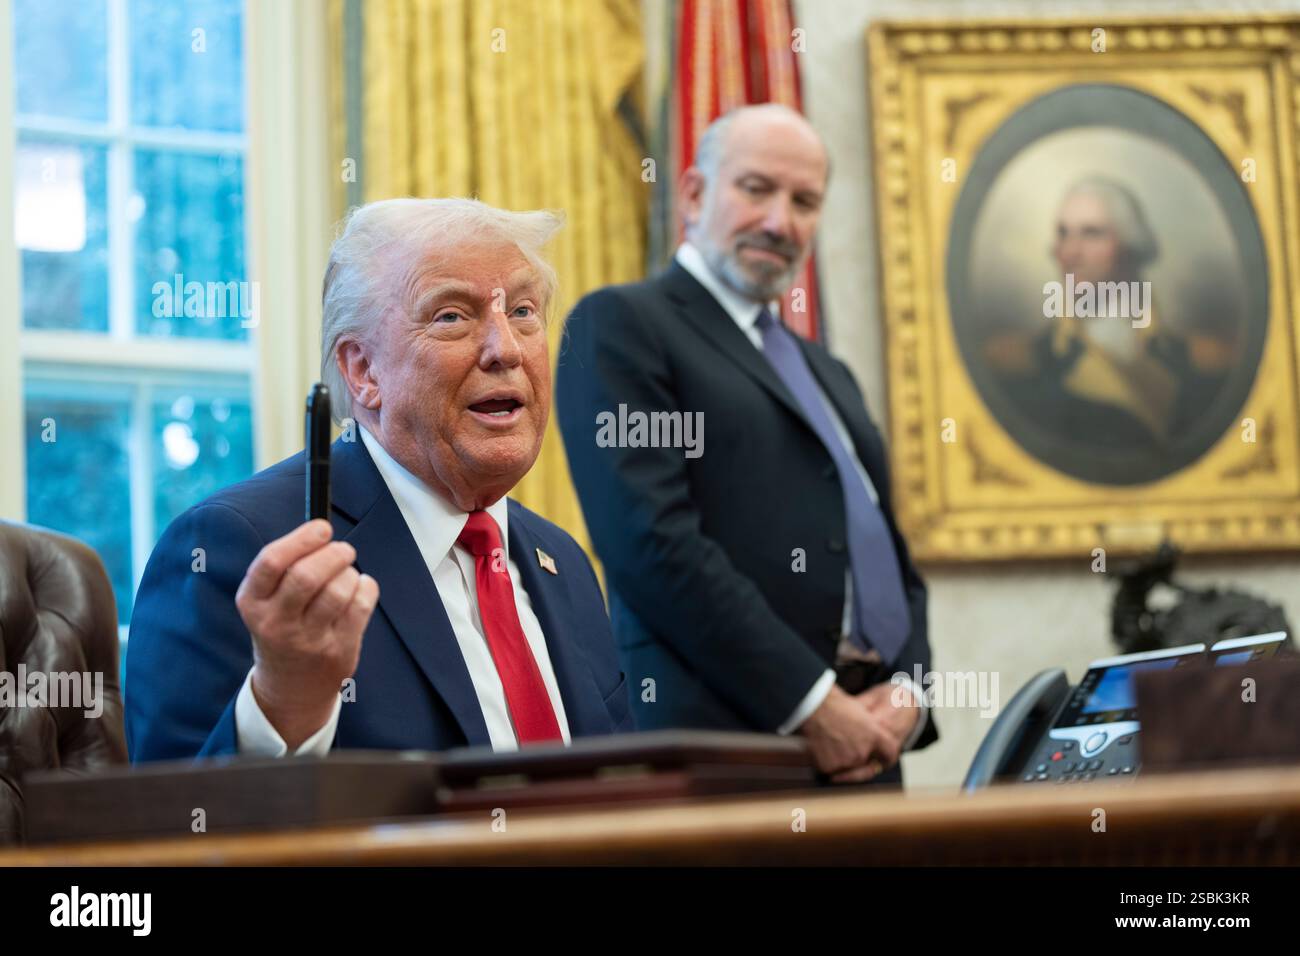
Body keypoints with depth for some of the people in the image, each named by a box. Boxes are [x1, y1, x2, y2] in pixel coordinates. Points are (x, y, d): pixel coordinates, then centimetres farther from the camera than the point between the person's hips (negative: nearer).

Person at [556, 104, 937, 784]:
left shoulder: (826, 374, 23)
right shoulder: (618, 326, -1)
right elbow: (651, 542, -13)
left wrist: (908, 693, 0)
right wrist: (811, 704, -16)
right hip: (723, 744, -7)